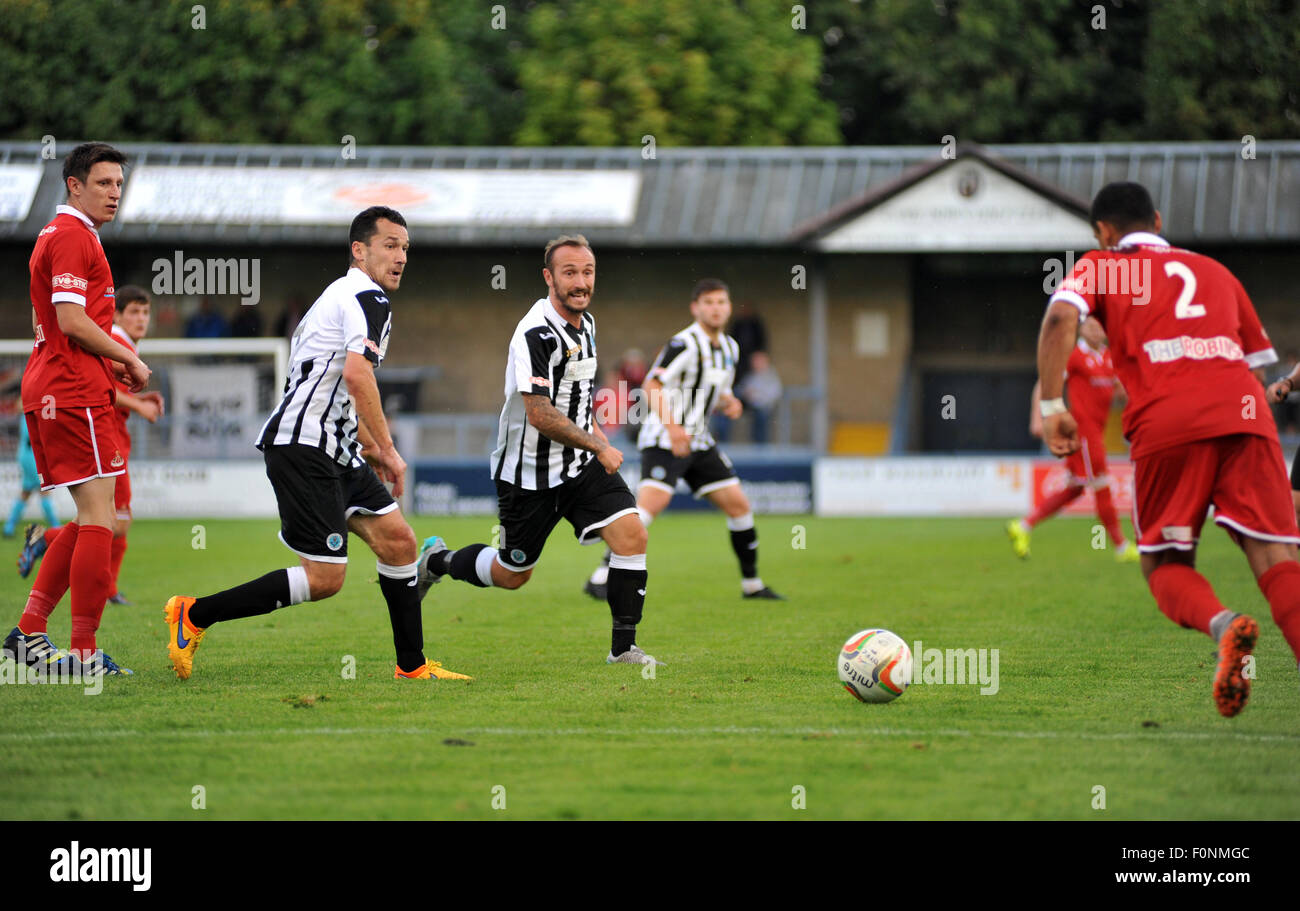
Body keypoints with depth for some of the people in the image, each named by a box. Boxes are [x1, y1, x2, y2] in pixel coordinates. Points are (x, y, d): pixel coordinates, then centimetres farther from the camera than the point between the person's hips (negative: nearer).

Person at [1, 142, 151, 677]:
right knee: (99, 520, -10)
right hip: (75, 392, -10)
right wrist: (129, 360, -8)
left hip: (46, 390, 10)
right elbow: (72, 321, -19)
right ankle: (84, 653, -11)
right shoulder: (73, 236, -11)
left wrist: (111, 364, 16)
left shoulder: (59, 235, 22)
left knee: (91, 520, 13)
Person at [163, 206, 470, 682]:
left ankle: (412, 665, 13)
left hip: (333, 451, 11)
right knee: (324, 577, -12)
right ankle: (193, 615, -6)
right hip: (303, 448, -11)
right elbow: (357, 374, -25)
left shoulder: (342, 295, 23)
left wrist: (368, 445, 36)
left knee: (398, 540, 8)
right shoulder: (368, 299, -10)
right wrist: (387, 449, -19)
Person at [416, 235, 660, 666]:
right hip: (531, 473, -7)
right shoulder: (536, 334, -23)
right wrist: (598, 446, -19)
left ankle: (624, 648, -6)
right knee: (512, 574, 7)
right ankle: (438, 560, 36)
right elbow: (540, 415, -26)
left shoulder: (585, 324, 6)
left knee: (631, 533, -13)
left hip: (582, 466, 7)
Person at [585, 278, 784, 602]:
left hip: (699, 442, 8)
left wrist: (729, 403, 2)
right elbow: (653, 386, -19)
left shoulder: (729, 348, 12)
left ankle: (752, 584, 18)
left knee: (738, 504, 5)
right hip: (664, 440, -8)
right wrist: (672, 427, -31)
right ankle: (601, 578, -23)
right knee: (652, 501, -24)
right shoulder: (684, 343, -14)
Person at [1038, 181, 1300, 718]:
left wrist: (1051, 405, -1)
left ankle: (1222, 625, -22)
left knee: (1165, 564, 11)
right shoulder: (1215, 272, 31)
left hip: (1167, 422, -3)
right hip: (1243, 412, 3)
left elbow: (1061, 317, -1)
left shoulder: (1101, 268, 19)